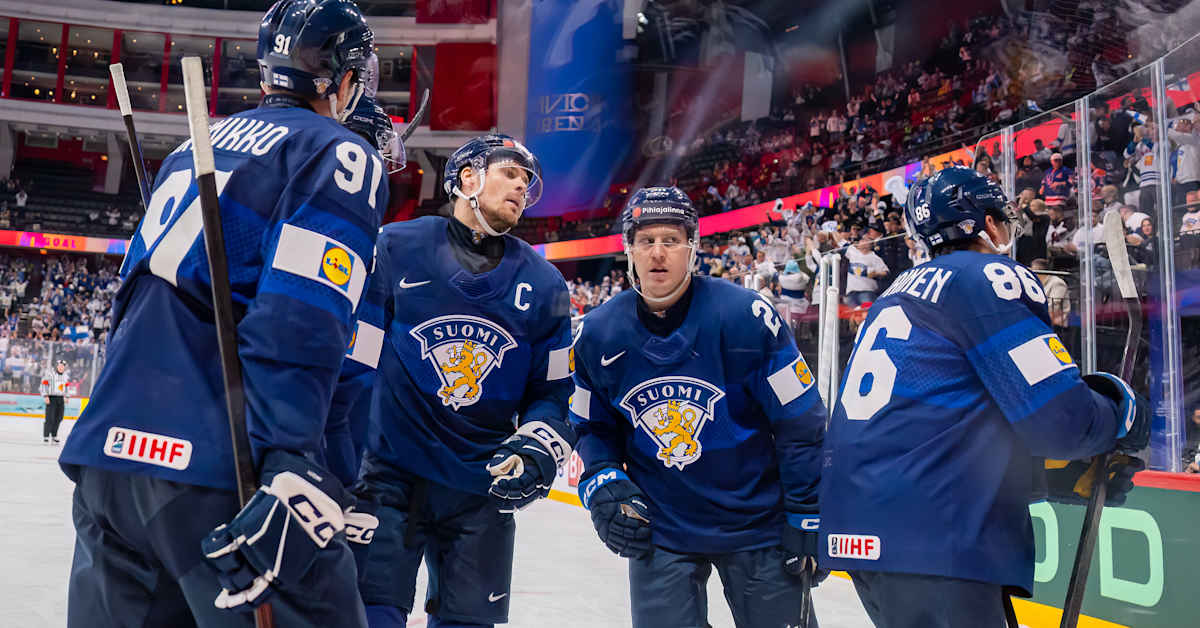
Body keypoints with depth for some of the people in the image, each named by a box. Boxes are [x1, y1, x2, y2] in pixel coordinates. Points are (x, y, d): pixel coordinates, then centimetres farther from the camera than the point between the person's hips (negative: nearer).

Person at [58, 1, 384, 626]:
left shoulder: (193, 148, 22)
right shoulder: (341, 156, -2)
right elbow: (299, 326, -17)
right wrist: (293, 467, -24)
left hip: (106, 453, 8)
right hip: (214, 468, -8)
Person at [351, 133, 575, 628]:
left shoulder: (543, 285, 5)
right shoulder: (395, 249, -4)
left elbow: (553, 392, 9)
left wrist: (537, 450, -9)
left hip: (483, 490, 3)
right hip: (390, 474, -3)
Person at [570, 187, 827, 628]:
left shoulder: (745, 315, -17)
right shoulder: (598, 334, -6)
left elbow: (801, 422, -11)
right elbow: (593, 427, 10)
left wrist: (807, 518, -8)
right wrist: (603, 484, -7)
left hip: (758, 524, -2)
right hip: (659, 530, 2)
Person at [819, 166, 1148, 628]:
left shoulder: (900, 292, 22)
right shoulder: (990, 277, -5)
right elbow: (1060, 420, -11)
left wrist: (1072, 473, 20)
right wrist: (1123, 412, 11)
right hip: (930, 540, -9)